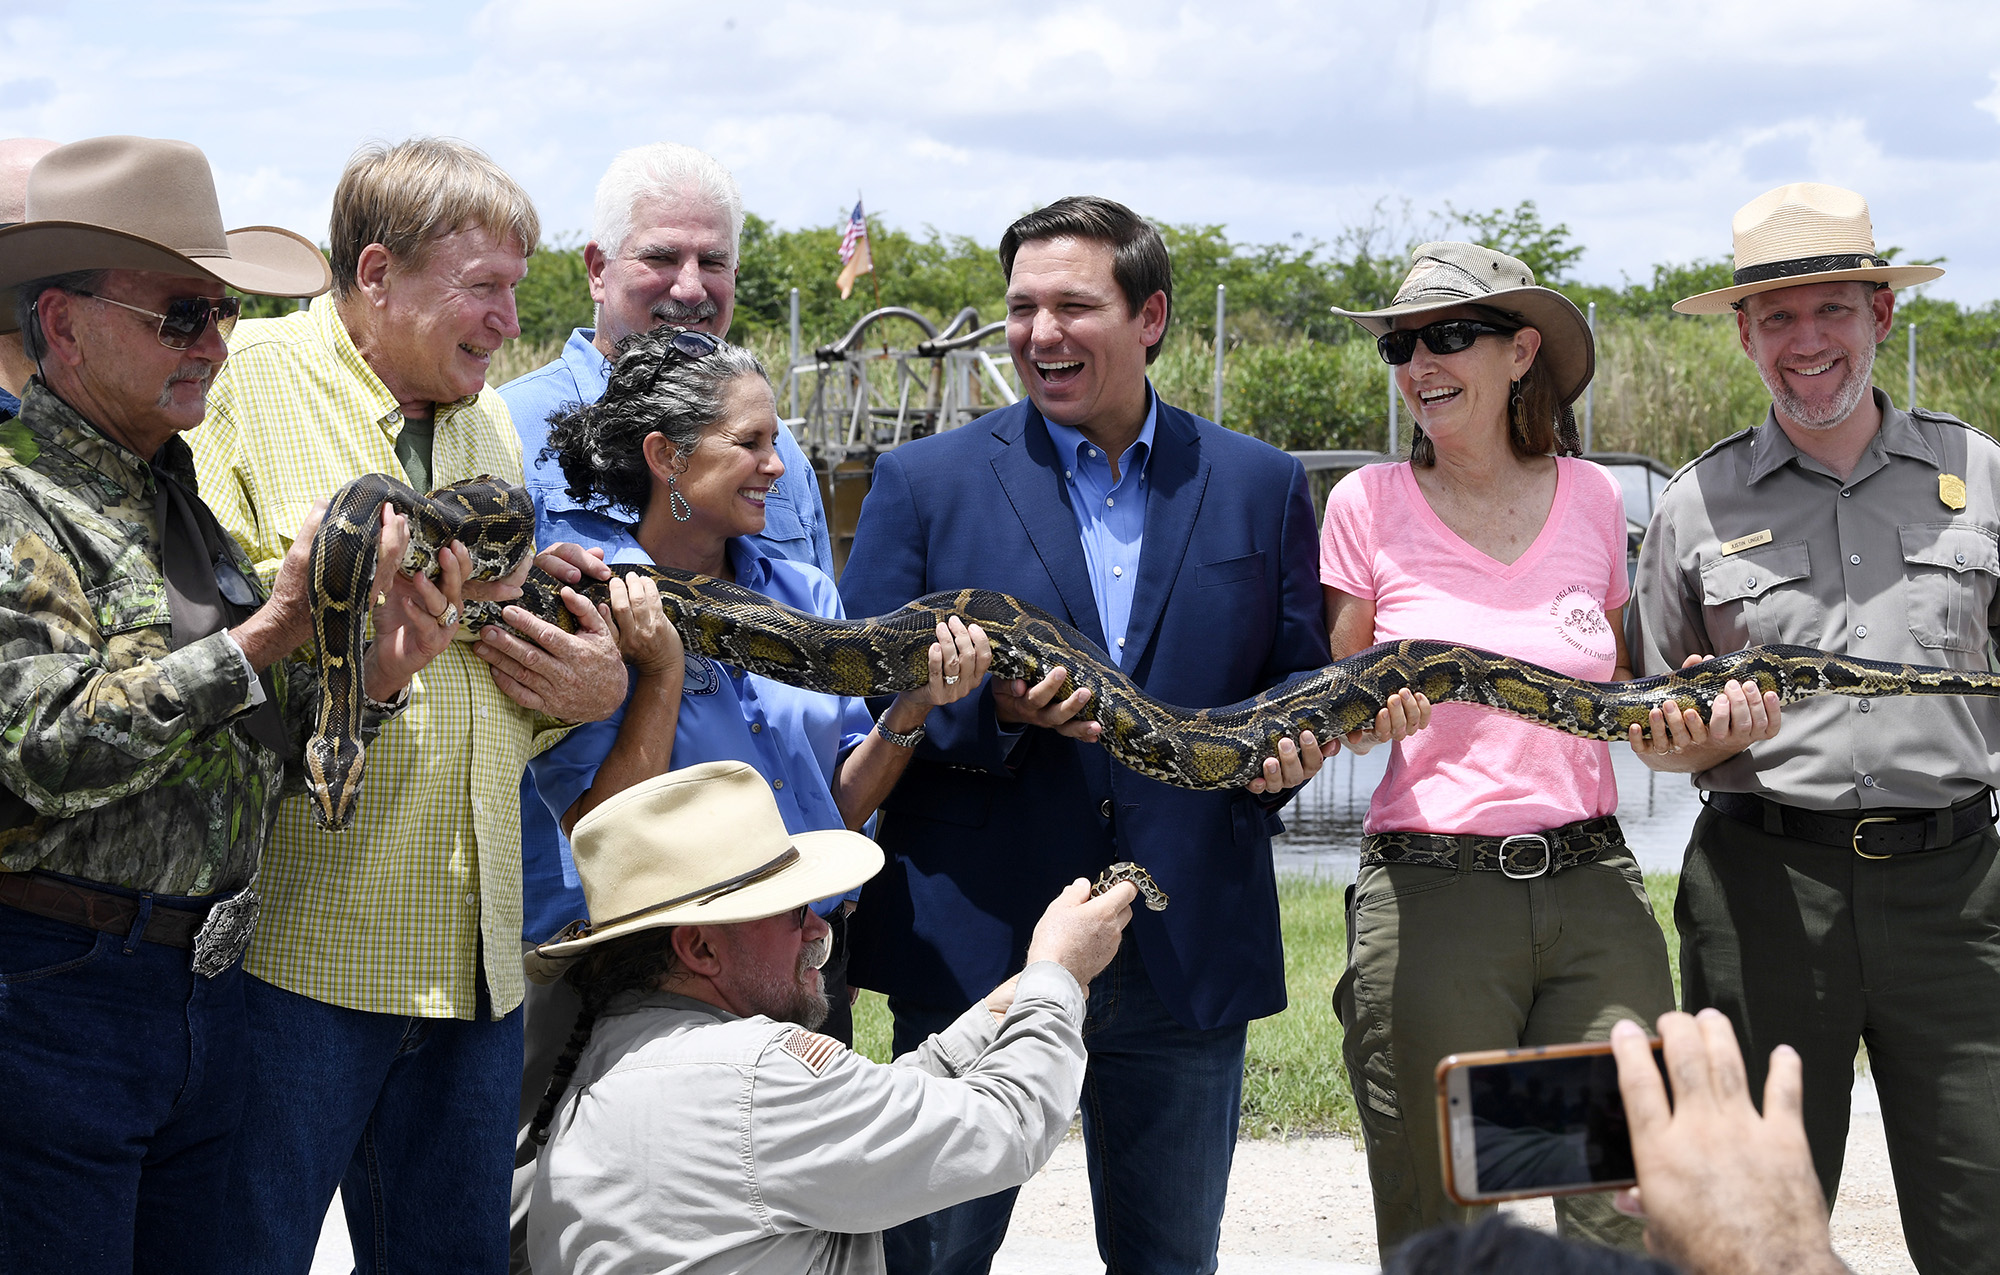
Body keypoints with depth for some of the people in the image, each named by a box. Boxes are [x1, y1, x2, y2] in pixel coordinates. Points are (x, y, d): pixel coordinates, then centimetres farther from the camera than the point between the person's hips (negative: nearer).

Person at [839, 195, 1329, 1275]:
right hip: (973, 943, -1)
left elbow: (1301, 677, 14)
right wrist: (990, 708, -18)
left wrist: (1287, 745, -9)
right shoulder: (923, 482, 3)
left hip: (1189, 950, 2)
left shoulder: (1262, 486, 8)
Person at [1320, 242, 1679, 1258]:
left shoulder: (1592, 497, 7)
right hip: (1427, 894, -2)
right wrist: (1377, 713, -14)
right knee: (1432, 1233, 3)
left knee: (1627, 1218, 0)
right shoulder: (1368, 504, 1)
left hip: (1593, 883, 2)